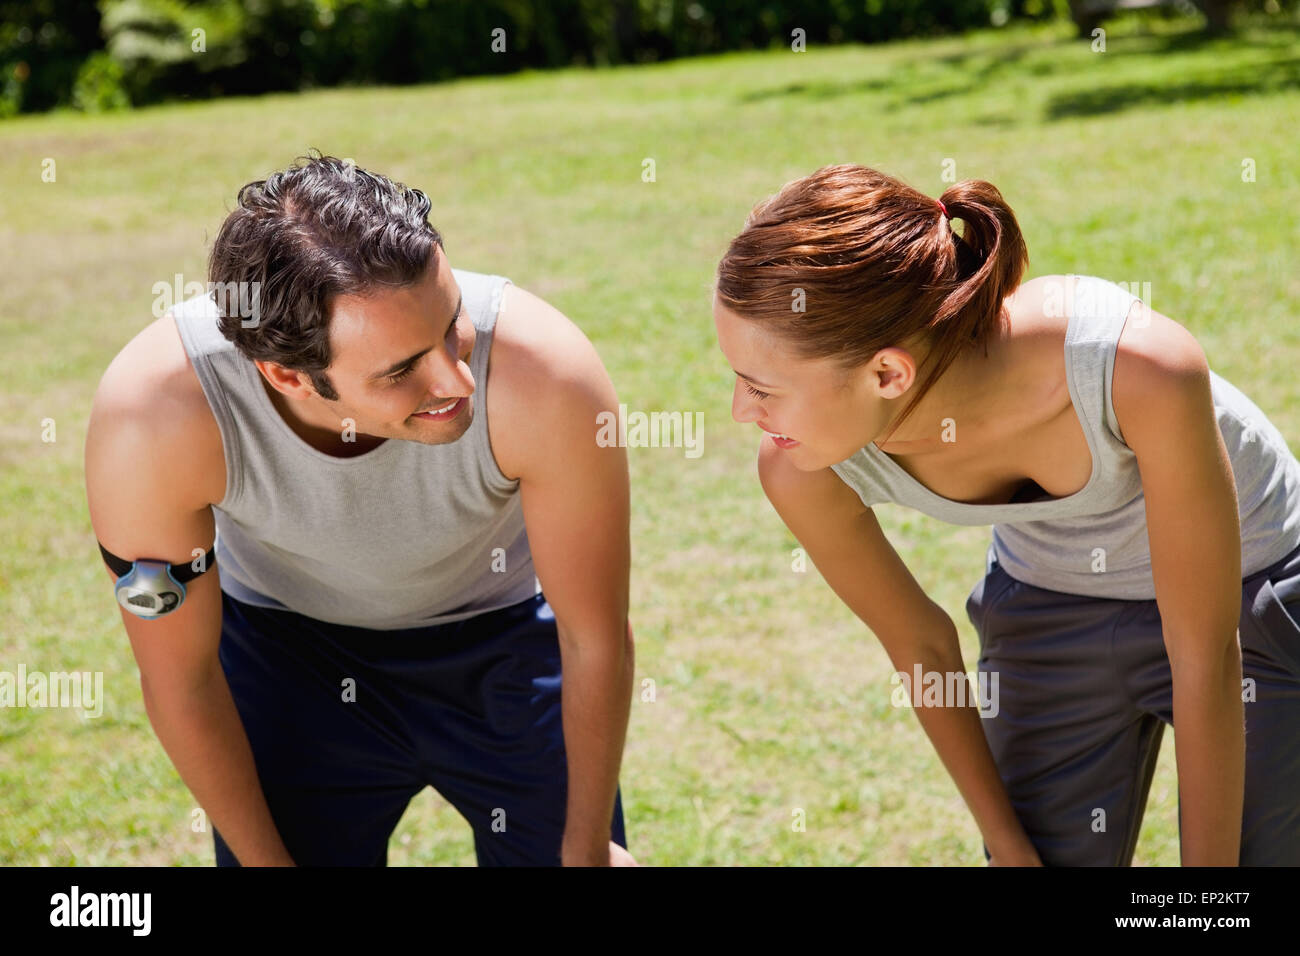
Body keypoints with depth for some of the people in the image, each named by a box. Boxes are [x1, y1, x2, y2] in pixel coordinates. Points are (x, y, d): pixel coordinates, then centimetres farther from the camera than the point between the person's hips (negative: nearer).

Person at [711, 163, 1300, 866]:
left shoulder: (1143, 370, -40)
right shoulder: (804, 473, -28)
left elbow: (1205, 660, -27)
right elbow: (920, 651, -9)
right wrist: (1011, 849, 2)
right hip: (1048, 611, 2)